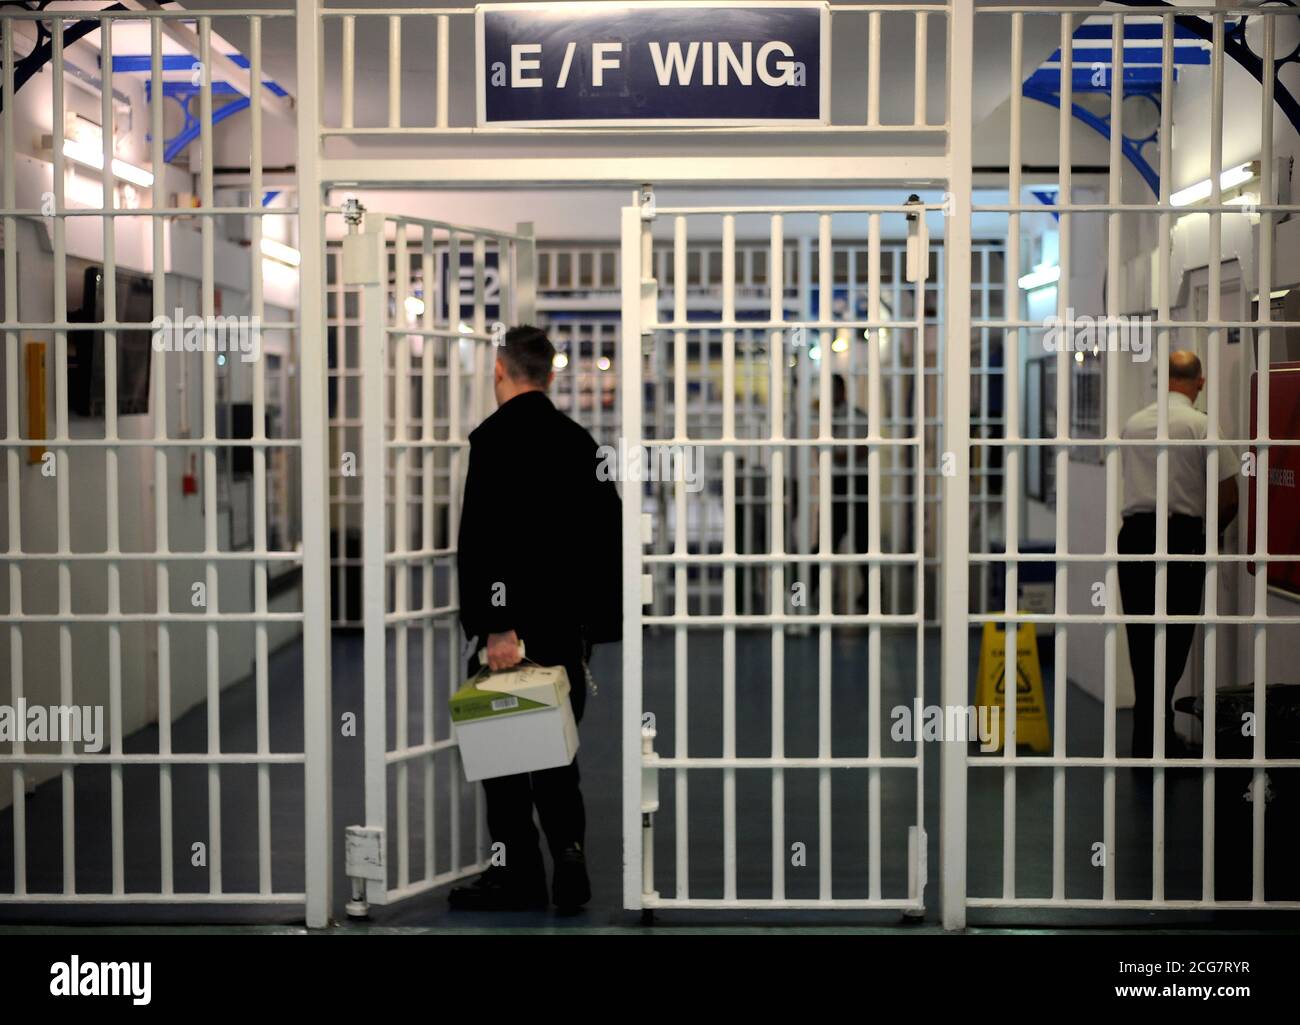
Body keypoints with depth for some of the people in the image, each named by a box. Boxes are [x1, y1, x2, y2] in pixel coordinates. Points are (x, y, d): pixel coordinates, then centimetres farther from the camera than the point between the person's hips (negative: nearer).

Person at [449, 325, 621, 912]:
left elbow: (484, 538, -21)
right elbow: (607, 537, 11)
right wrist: (600, 621, 16)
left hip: (513, 628, -6)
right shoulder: (579, 439, 9)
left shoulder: (495, 437, -12)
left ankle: (519, 874, 9)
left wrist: (496, 625, -22)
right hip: (568, 625, 7)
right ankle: (569, 866, 13)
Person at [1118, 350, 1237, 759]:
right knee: (1173, 638, 1)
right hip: (1180, 539, -5)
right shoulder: (1202, 425, -6)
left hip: (1134, 534, 5)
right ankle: (1154, 739, 0)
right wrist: (1210, 532, 13)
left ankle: (1149, 736, 20)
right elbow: (1229, 499, -6)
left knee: (1142, 636, 11)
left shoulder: (1133, 423, 9)